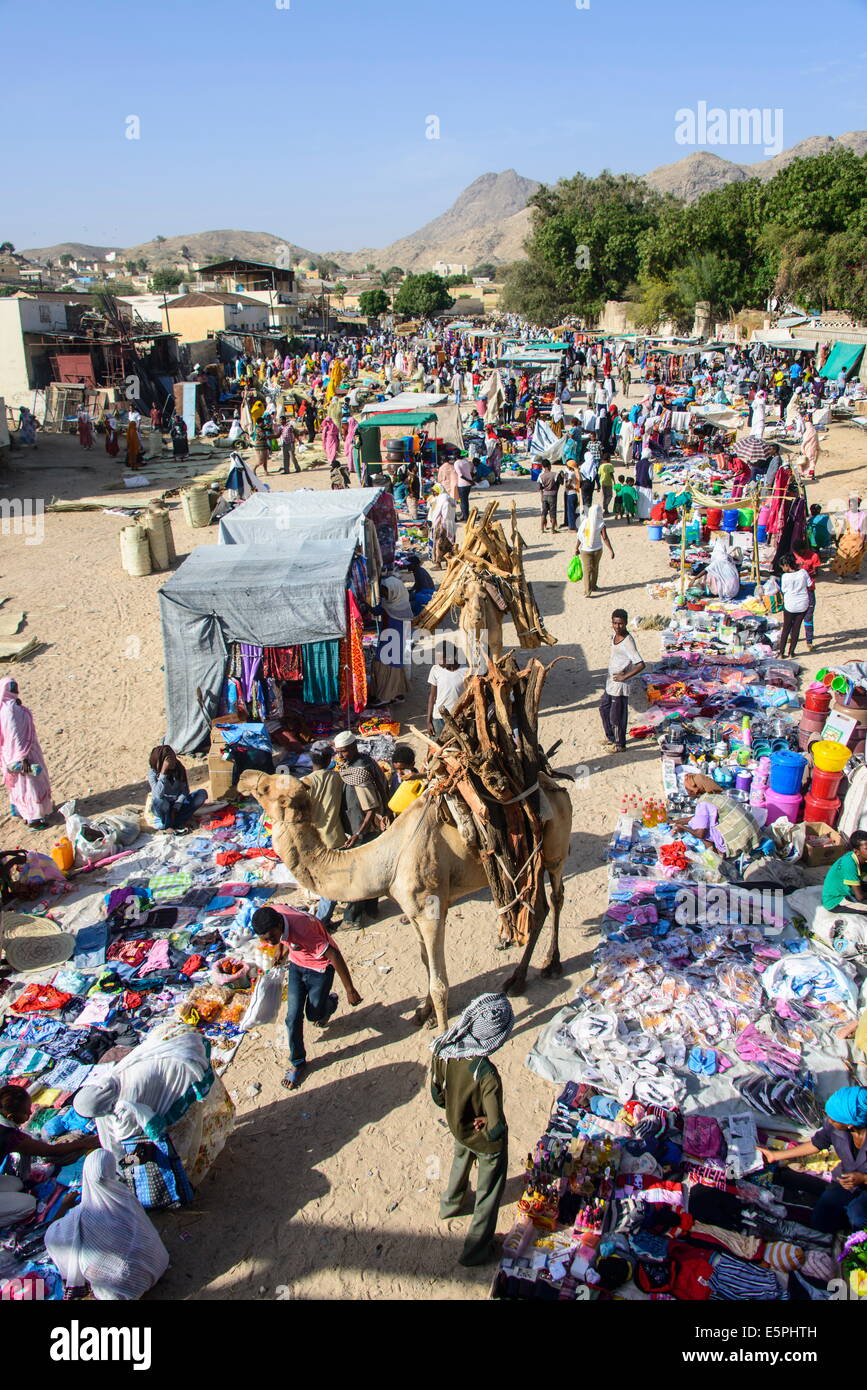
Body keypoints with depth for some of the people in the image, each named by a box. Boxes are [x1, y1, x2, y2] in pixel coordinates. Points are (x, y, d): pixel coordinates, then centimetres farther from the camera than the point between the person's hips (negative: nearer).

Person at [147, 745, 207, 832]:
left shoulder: (179, 768, -8)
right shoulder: (153, 772, -18)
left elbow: (185, 791, -8)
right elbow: (158, 795, -33)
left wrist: (176, 808, -21)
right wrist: (163, 772, -37)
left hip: (177, 805, 4)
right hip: (162, 808, -4)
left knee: (202, 793, -18)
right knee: (159, 801, -39)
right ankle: (168, 825, -13)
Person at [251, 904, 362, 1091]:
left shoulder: (301, 930, -43)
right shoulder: (271, 914, -23)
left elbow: (335, 956, -35)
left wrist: (350, 990, -29)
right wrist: (282, 951, 22)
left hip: (320, 966, -5)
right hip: (296, 964, 5)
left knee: (313, 1015, 10)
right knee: (293, 1017, 2)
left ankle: (331, 1002, 44)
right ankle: (297, 1063, 21)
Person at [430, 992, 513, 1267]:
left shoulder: (441, 1048, -25)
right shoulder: (486, 1075, -42)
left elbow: (437, 1095, -8)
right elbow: (496, 1129, -33)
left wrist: (456, 1108, 6)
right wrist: (485, 1121, -14)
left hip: (457, 1127, 6)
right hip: (485, 1141, -6)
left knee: (460, 1163, 37)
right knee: (488, 1192, 22)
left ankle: (450, 1204, 64)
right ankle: (476, 1250, 40)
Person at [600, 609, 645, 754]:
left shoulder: (627, 642, -26)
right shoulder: (615, 636, 1)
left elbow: (641, 665, -31)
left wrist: (624, 677, -23)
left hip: (620, 685, -9)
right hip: (611, 682, 9)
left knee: (616, 717, 5)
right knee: (604, 709, 24)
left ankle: (620, 745, 23)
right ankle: (610, 738, 42)